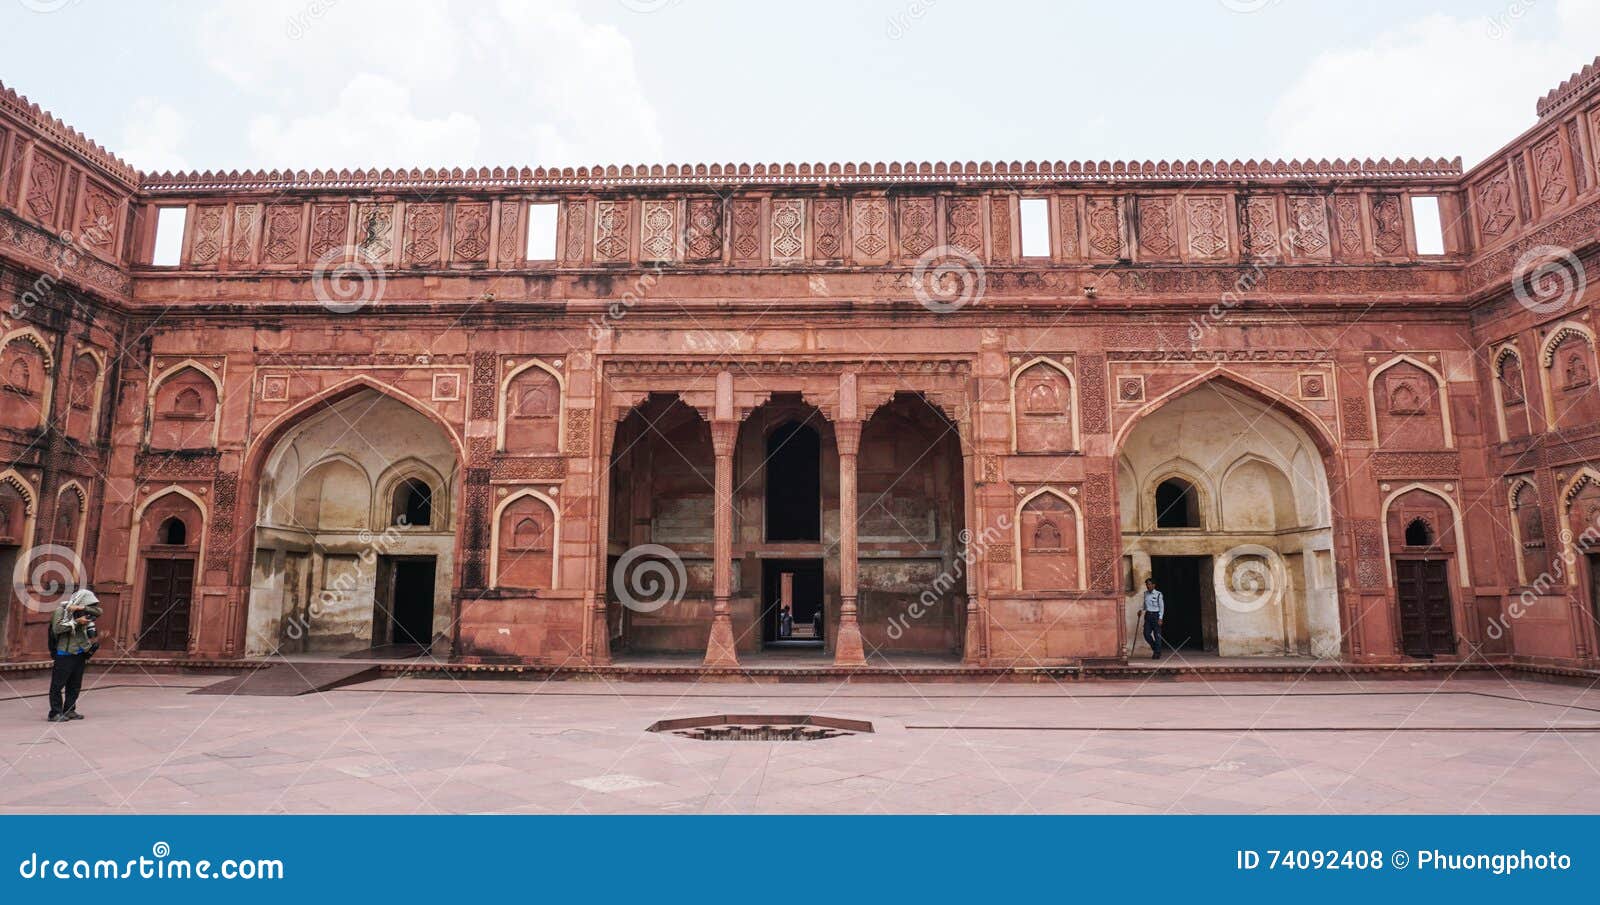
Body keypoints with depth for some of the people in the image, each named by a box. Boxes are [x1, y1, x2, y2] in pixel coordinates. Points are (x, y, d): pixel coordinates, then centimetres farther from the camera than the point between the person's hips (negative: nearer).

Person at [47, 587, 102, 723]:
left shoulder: (81, 611, 10)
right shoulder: (61, 611, -8)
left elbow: (99, 611, 0)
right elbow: (57, 628, -19)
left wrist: (83, 608, -12)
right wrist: (77, 622, -20)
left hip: (79, 654, 7)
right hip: (64, 654, -7)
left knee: (75, 684, 11)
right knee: (58, 684, -2)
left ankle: (69, 710, 19)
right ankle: (55, 713, 2)